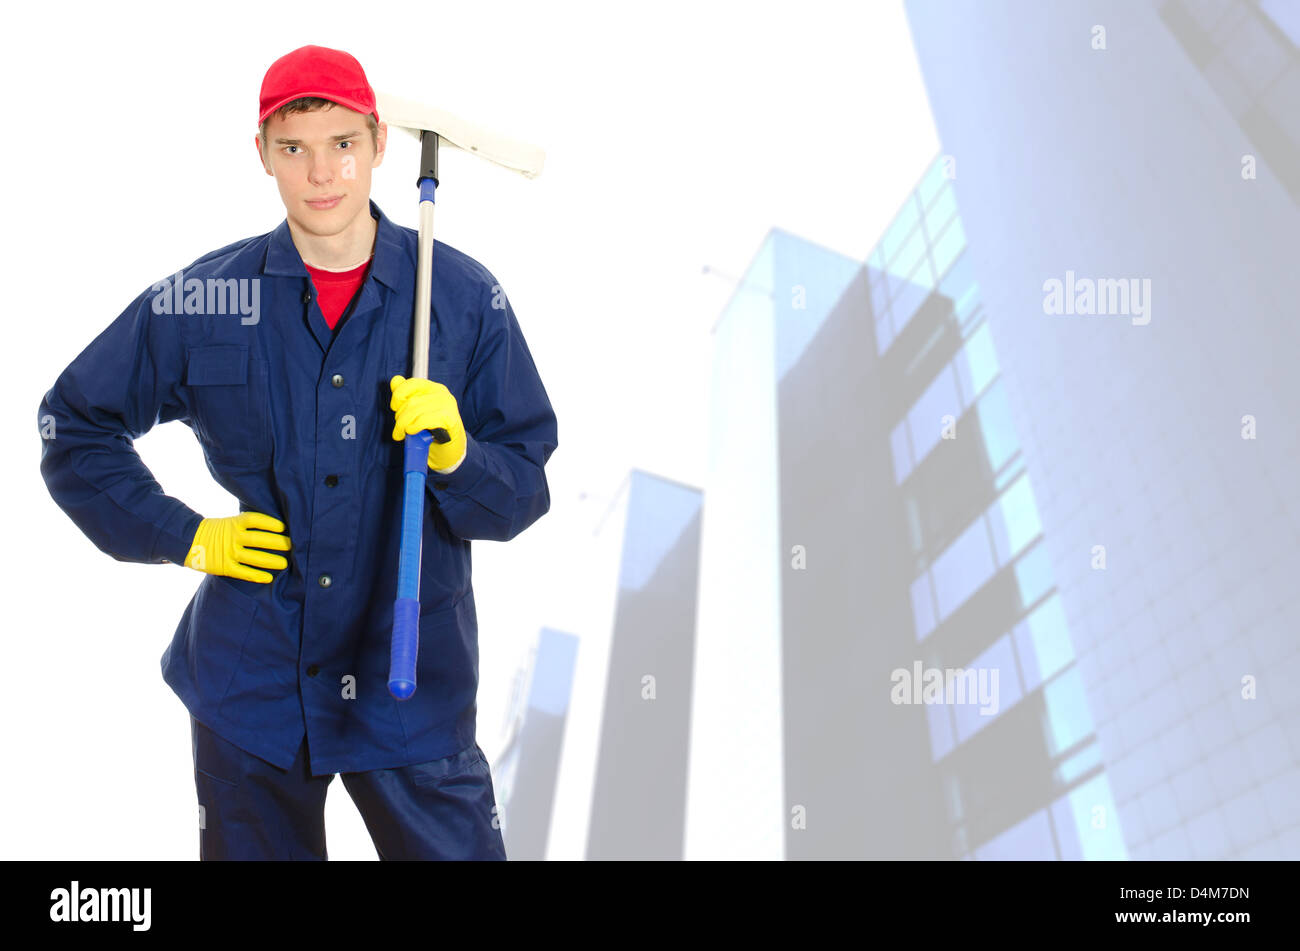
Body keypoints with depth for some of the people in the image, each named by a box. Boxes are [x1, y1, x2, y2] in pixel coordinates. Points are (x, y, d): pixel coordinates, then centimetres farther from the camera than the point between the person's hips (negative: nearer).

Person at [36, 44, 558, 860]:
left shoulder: (465, 296, -6)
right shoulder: (203, 300, -4)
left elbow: (523, 495, -3)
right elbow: (73, 424, 9)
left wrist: (457, 457, -24)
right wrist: (182, 535, -2)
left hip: (416, 683, -1)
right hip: (251, 688, 2)